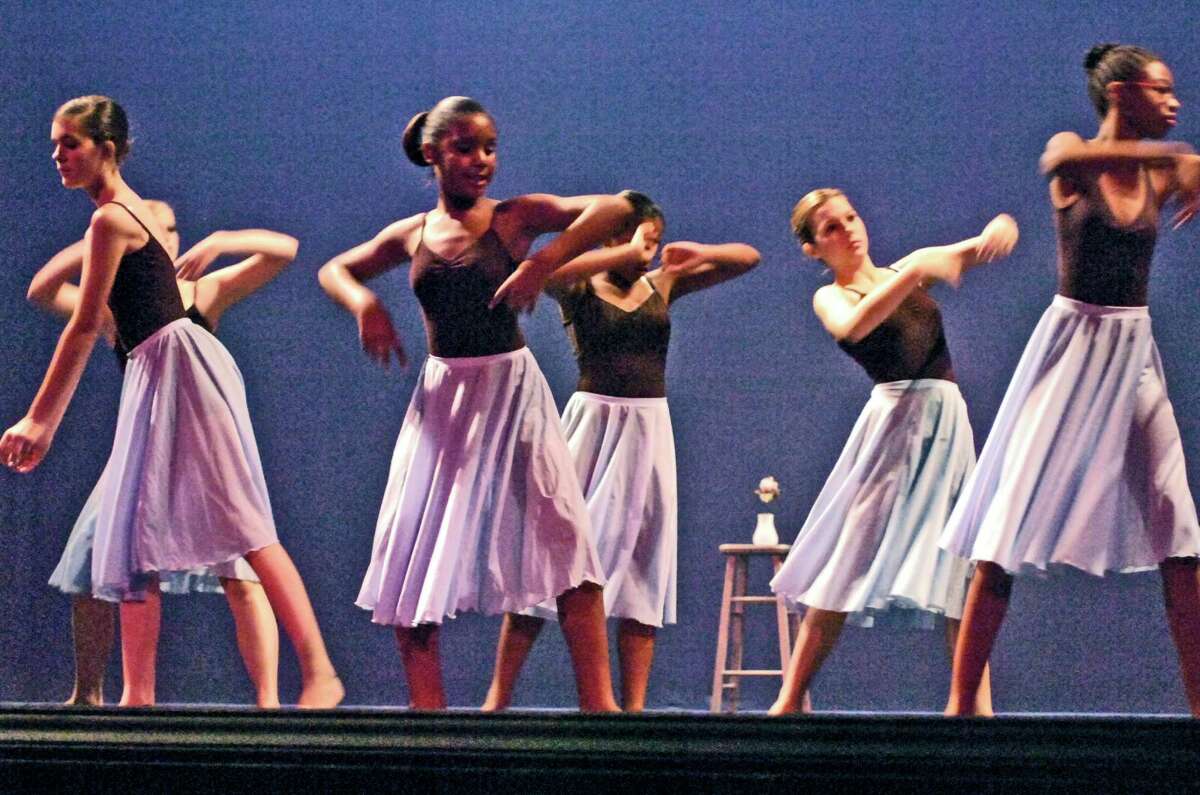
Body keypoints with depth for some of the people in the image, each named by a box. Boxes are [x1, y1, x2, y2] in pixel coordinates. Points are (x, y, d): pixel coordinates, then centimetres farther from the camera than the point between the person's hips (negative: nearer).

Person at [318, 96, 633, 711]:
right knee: (415, 555, 2)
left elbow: (614, 208, -16)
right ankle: (426, 709, 11)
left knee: (564, 540, -11)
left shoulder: (517, 217, -3)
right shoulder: (411, 236, 6)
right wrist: (364, 304, -2)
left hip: (512, 394, -3)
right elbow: (334, 270, 20)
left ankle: (598, 704, -9)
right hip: (442, 401, 3)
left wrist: (545, 261, -26)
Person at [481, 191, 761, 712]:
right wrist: (626, 254, -26)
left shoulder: (662, 285, 11)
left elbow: (747, 257, 10)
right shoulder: (579, 288, 0)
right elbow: (547, 271, -25)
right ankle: (499, 697, -1)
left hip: (649, 429, 4)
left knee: (642, 568, 2)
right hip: (593, 421, -4)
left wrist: (698, 255, -10)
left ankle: (633, 707, 3)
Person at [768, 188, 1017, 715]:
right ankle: (790, 700, -1)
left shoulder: (907, 268, 17)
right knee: (848, 560, -5)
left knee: (955, 564, -2)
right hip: (893, 417, -3)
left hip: (945, 421, 3)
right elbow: (853, 327, -19)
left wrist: (997, 232, -15)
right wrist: (915, 272, -25)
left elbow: (979, 249, 9)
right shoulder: (830, 298, 5)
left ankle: (977, 705, -6)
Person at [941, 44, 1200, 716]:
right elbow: (1060, 160, -30)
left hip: (1135, 354, 5)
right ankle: (961, 702, -3)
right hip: (1073, 342, -5)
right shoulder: (1073, 157, -5)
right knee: (1017, 517, -6)